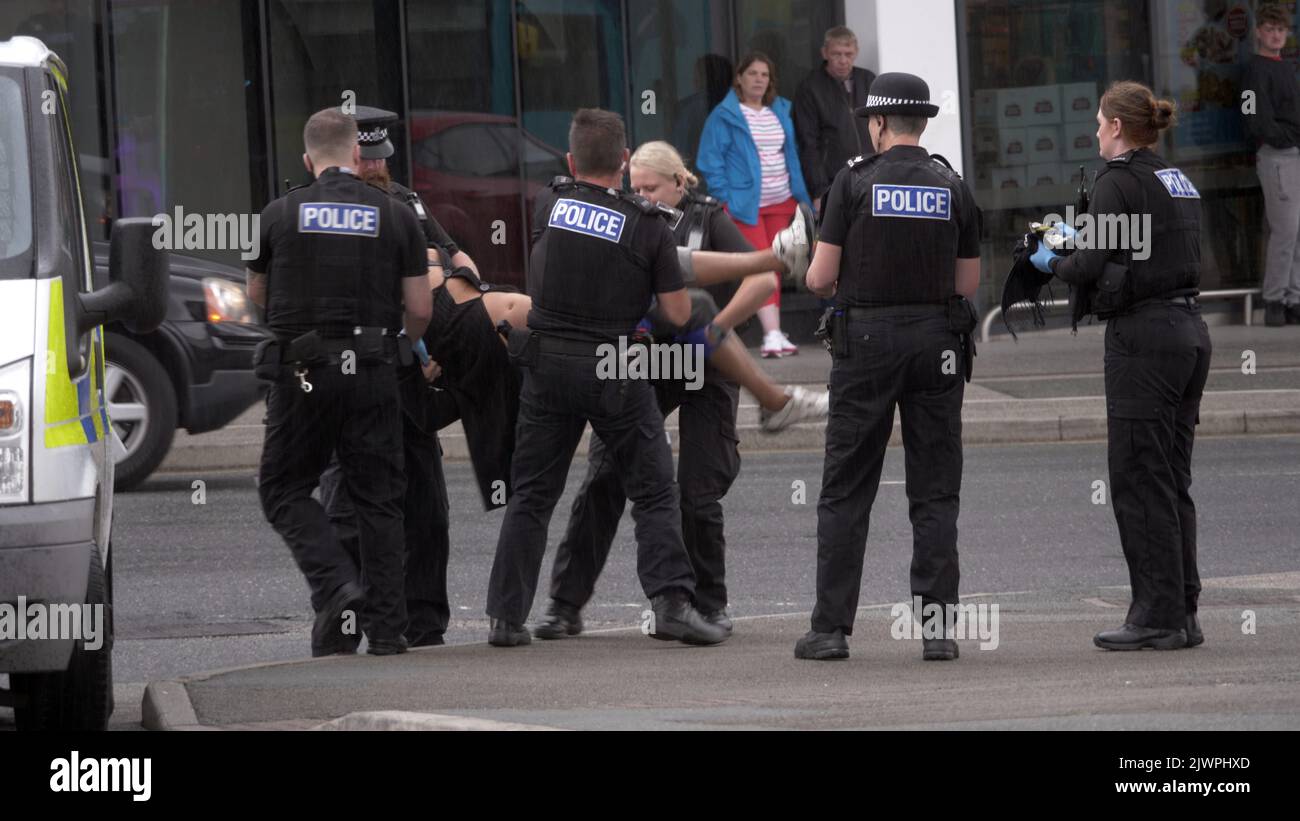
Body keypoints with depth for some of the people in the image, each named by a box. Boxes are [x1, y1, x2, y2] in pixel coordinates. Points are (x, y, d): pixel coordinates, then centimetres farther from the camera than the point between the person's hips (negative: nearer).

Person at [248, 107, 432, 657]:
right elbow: (419, 309, 3)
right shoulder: (395, 217, 2)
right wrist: (404, 338, 26)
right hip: (373, 370, 1)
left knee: (284, 490, 11)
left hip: (302, 371, -1)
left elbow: (256, 297, 13)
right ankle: (386, 627, 7)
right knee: (378, 498, 9)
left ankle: (334, 585, -11)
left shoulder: (280, 214, 1)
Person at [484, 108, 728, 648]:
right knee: (654, 493, 6)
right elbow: (678, 314, -5)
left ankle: (506, 616, 9)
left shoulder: (550, 207, 0)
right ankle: (671, 601, -6)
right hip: (614, 373, -2)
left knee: (531, 496, 11)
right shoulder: (648, 227, -8)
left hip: (547, 365, 2)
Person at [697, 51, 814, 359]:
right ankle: (772, 334, -22)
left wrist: (800, 195, 14)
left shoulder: (780, 112, 14)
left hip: (781, 203, 6)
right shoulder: (723, 116, -4)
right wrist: (724, 199, -11)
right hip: (745, 205, -6)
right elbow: (710, 161, -5)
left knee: (775, 267, 6)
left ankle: (775, 335, 11)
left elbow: (791, 156, 21)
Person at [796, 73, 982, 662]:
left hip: (867, 338, -2)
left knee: (845, 491, 4)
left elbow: (821, 276, -5)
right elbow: (968, 283, 7)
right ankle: (937, 625, -2)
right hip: (937, 342, 2)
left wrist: (821, 282, 18)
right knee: (935, 492, 5)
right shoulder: (953, 188, 4)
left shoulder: (855, 182, -5)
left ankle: (831, 628, 1)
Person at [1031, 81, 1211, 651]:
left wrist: (1052, 263, 4)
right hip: (1190, 330, 9)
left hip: (1142, 337, -9)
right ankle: (1182, 614, 12)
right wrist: (1080, 240, 27)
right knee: (1173, 482, 12)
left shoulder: (1119, 182, -11)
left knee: (1140, 482, -4)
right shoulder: (1177, 182, 14)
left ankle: (1158, 616, -5)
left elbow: (1091, 267, -16)